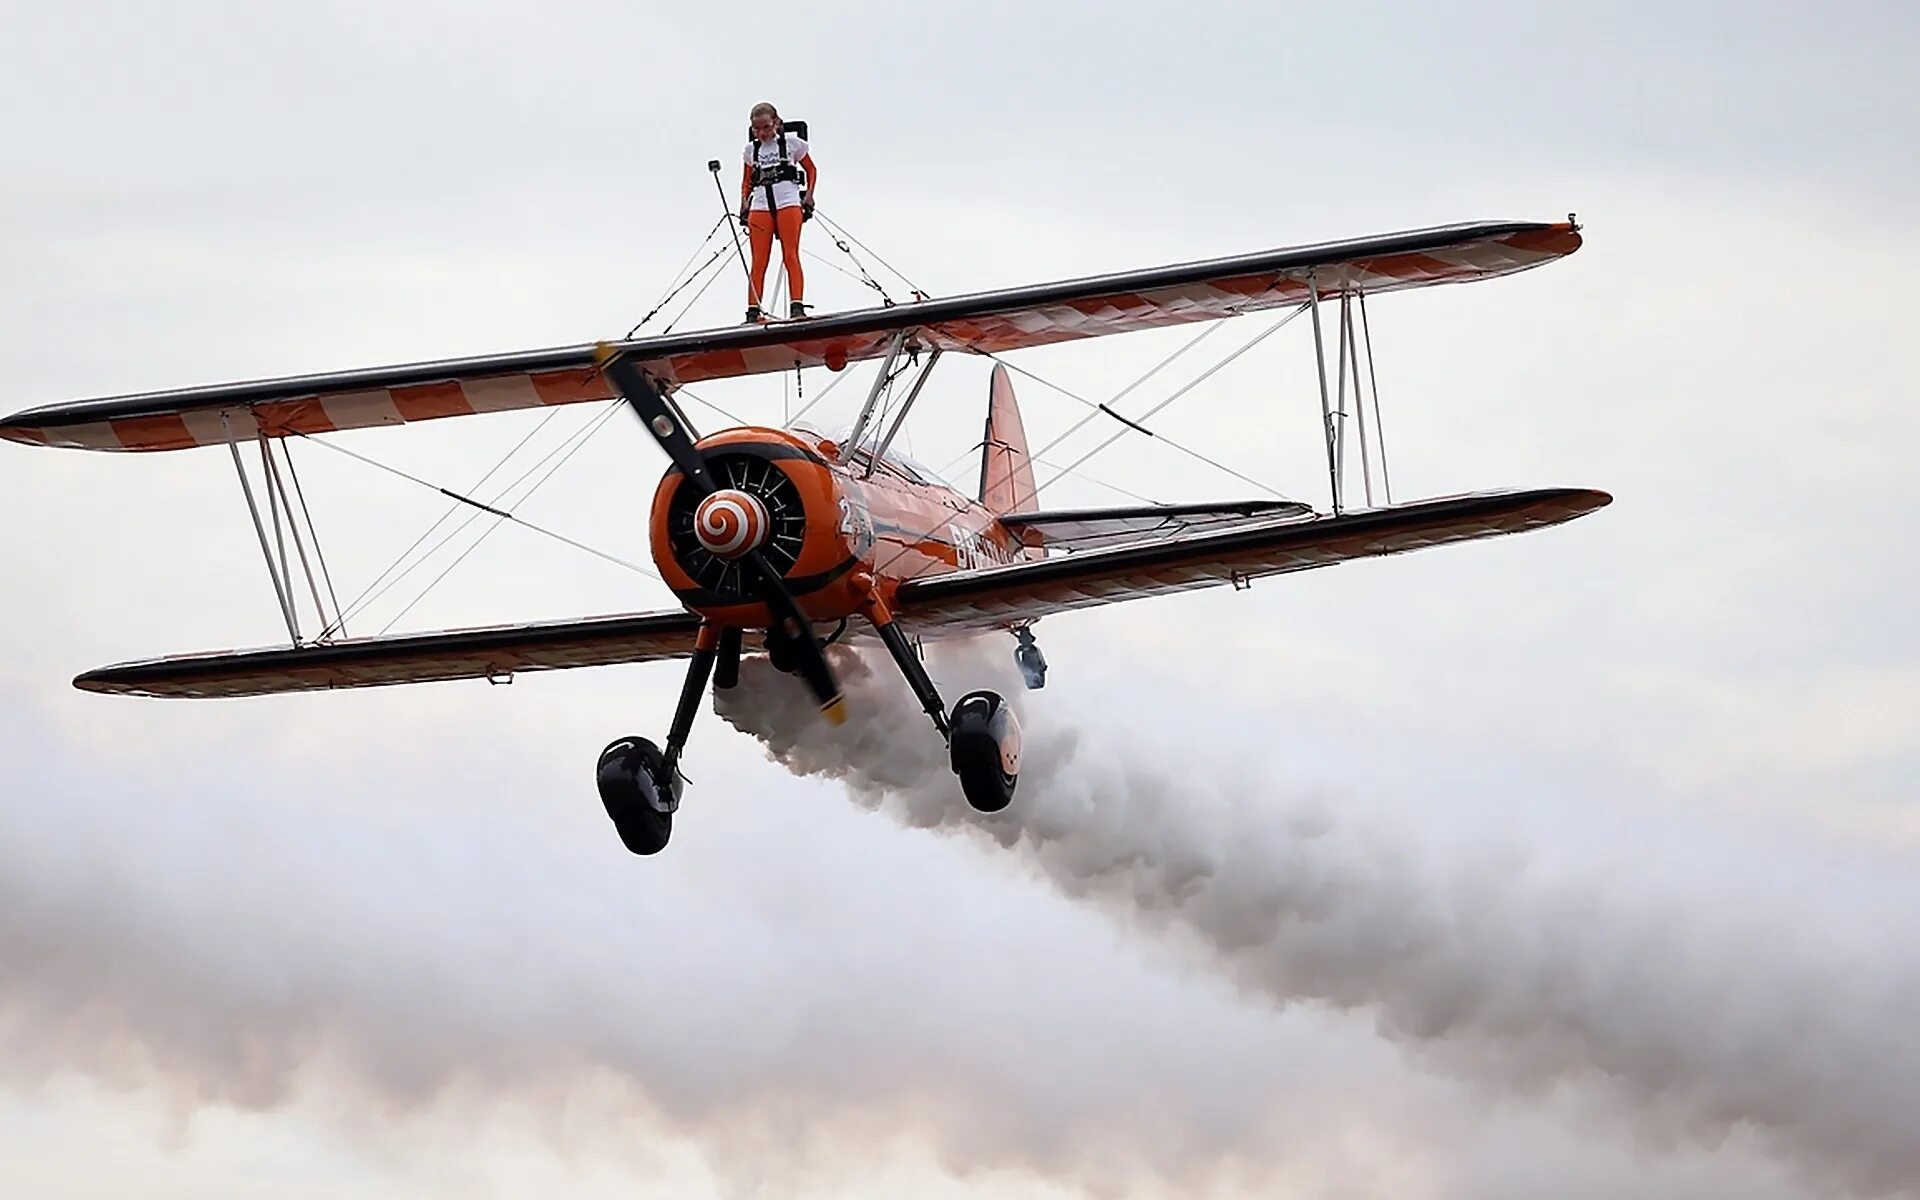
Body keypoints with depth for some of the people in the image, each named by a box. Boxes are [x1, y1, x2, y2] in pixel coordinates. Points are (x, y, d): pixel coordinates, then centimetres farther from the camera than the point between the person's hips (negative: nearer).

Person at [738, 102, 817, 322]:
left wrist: (809, 196, 0)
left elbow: (811, 170, 14)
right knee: (759, 261, -4)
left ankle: (797, 307, -16)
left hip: (788, 202, -3)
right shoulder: (751, 149, 15)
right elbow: (746, 182, 22)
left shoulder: (791, 142, 7)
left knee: (791, 256, -11)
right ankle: (753, 312, -8)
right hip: (760, 205, 3)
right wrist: (744, 203, 4)